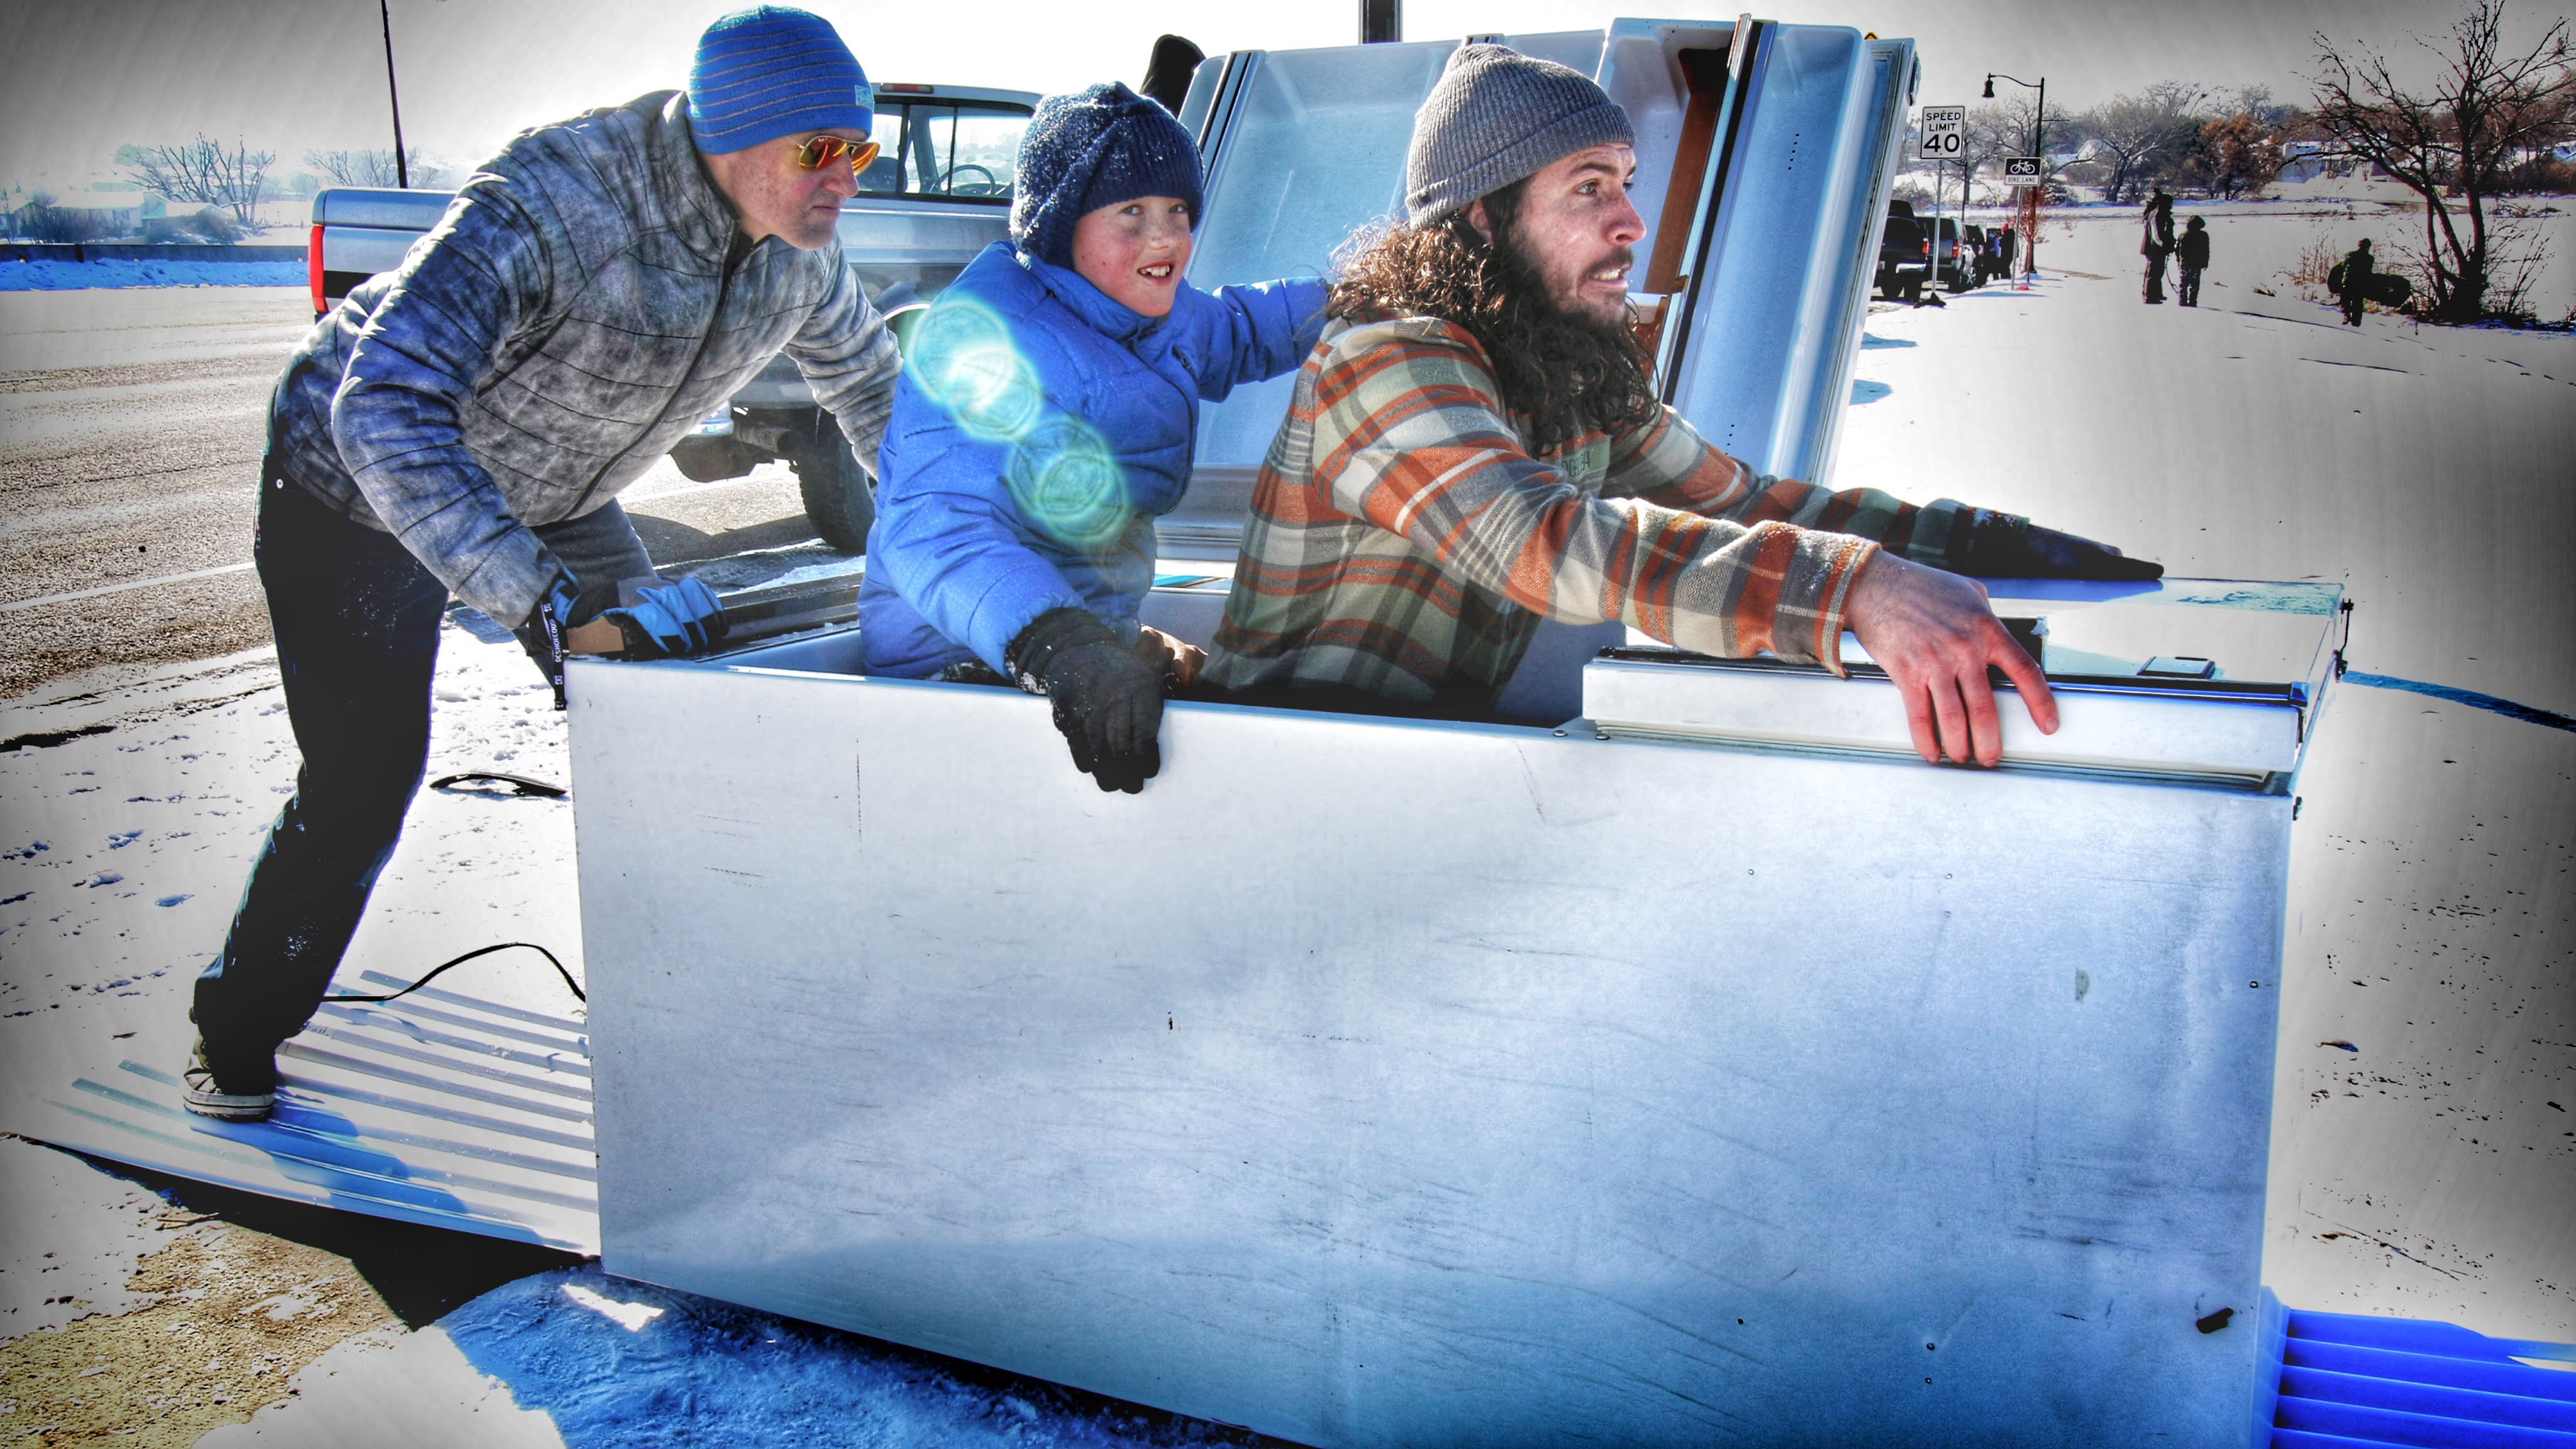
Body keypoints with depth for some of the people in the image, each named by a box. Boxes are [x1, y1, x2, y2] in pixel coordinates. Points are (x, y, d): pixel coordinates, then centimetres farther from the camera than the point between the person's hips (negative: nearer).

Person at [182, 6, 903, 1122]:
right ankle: (235, 1036, 15)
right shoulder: (549, 206, -39)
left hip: (553, 498, 7)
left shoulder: (798, 245, -15)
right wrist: (537, 601, -54)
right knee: (364, 778, -8)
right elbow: (383, 408, -47)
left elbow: (864, 379, 7)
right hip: (361, 485, -6)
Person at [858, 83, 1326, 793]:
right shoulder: (985, 336, -23)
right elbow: (937, 523, -38)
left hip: (1095, 640, 10)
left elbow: (1242, 332, 33)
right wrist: (1058, 647, -54)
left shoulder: (1146, 310, 9)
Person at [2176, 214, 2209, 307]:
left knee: (2183, 283, 8)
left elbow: (2177, 249, 3)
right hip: (2197, 264, -1)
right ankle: (2192, 302, -3)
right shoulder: (2203, 236, -2)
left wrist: (2178, 259, 16)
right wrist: (2205, 262, 8)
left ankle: (2182, 301, 4)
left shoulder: (2182, 235, -1)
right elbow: (2206, 251, 0)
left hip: (2184, 263, 1)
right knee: (2194, 284, 2)